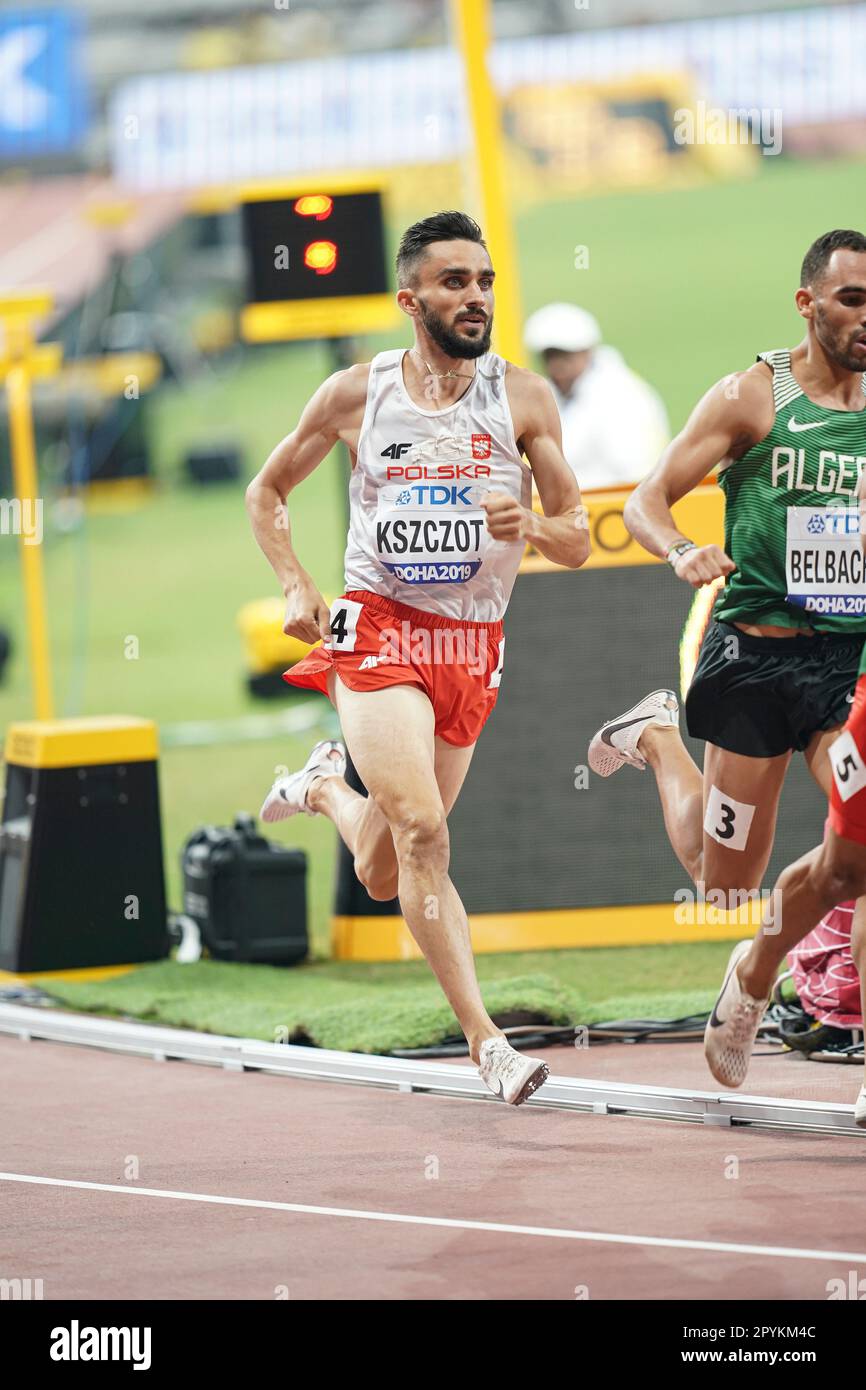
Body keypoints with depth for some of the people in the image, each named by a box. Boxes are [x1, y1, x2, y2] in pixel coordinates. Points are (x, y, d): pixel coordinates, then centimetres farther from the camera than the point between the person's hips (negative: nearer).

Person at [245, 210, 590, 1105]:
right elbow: (266, 492, 14)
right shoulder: (357, 394, 0)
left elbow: (577, 543, 4)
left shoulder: (522, 398, 1)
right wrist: (296, 589, 0)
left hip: (472, 647, 2)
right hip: (379, 630, -2)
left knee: (382, 874, 10)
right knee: (422, 830, -22)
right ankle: (485, 1041, -20)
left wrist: (528, 526, -18)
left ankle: (326, 788, 44)